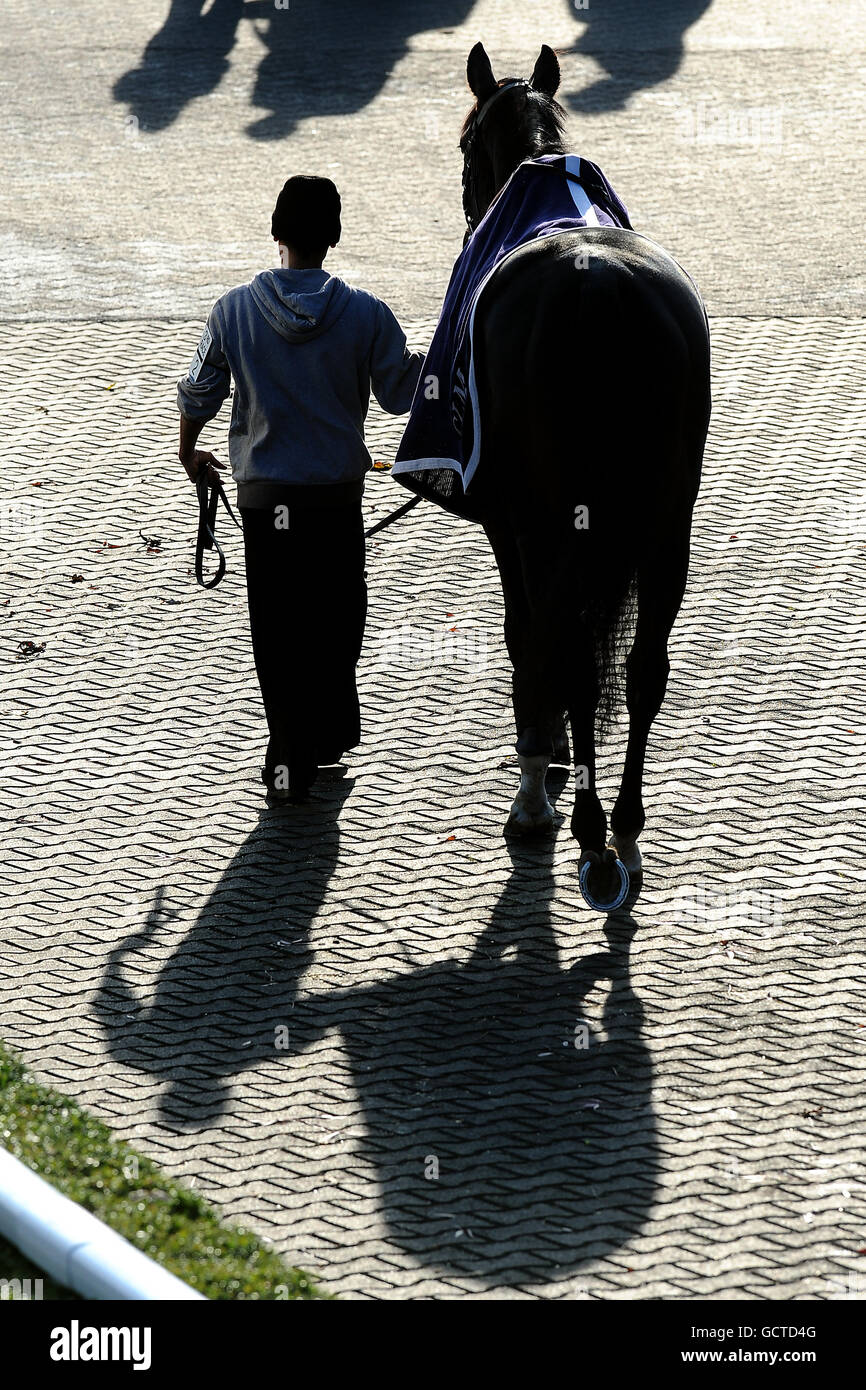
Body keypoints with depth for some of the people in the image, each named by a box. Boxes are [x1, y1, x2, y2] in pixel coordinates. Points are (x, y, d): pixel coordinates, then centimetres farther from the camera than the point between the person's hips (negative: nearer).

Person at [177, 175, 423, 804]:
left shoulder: (234, 310, -6)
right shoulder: (366, 313, -11)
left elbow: (199, 393, 3)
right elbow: (400, 393, -1)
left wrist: (189, 452, 22)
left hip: (263, 495, 0)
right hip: (338, 494, 0)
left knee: (277, 630, 7)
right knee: (336, 621, 18)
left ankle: (291, 762, 7)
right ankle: (330, 734, 28)